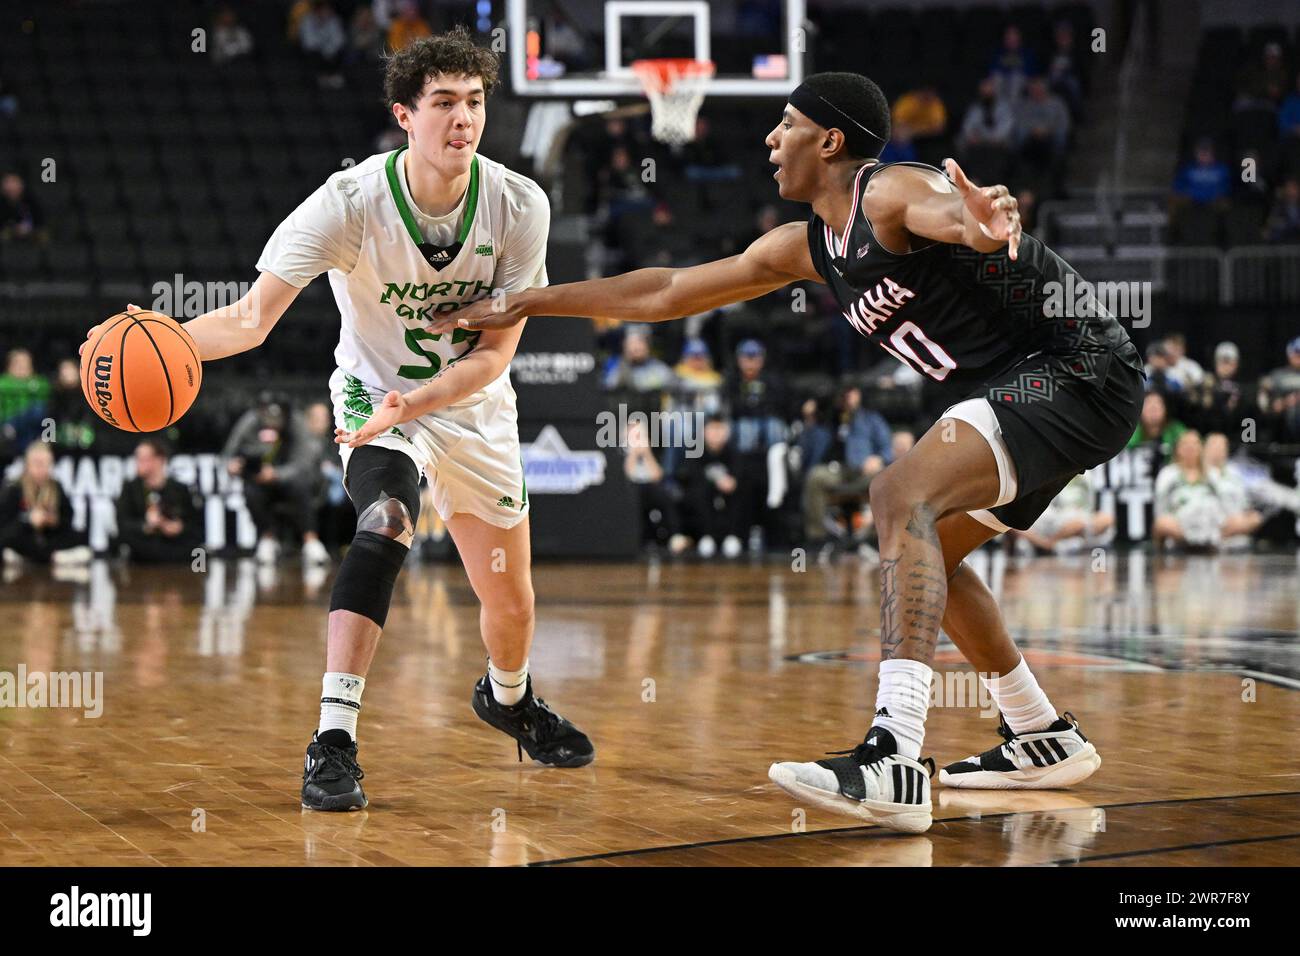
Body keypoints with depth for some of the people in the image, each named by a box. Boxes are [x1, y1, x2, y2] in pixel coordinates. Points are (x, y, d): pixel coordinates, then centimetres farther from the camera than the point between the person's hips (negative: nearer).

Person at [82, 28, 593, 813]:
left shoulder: (520, 206, -20)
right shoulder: (351, 202, -26)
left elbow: (496, 351, -17)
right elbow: (253, 318, -31)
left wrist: (412, 405, -34)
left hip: (474, 405, 3)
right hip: (374, 395, -3)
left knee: (511, 603, 11)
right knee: (385, 526, -34)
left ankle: (508, 697, 48)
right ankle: (333, 742, -31)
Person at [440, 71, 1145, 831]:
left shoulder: (893, 192, -14)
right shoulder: (804, 248, 14)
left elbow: (946, 208, -39)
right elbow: (668, 292, 20)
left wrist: (978, 222, -65)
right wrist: (525, 304, 22)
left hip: (1078, 368, -10)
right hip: (1028, 389, 10)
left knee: (903, 495, -26)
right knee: (925, 553, 20)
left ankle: (895, 764, -37)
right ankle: (1044, 741, 30)